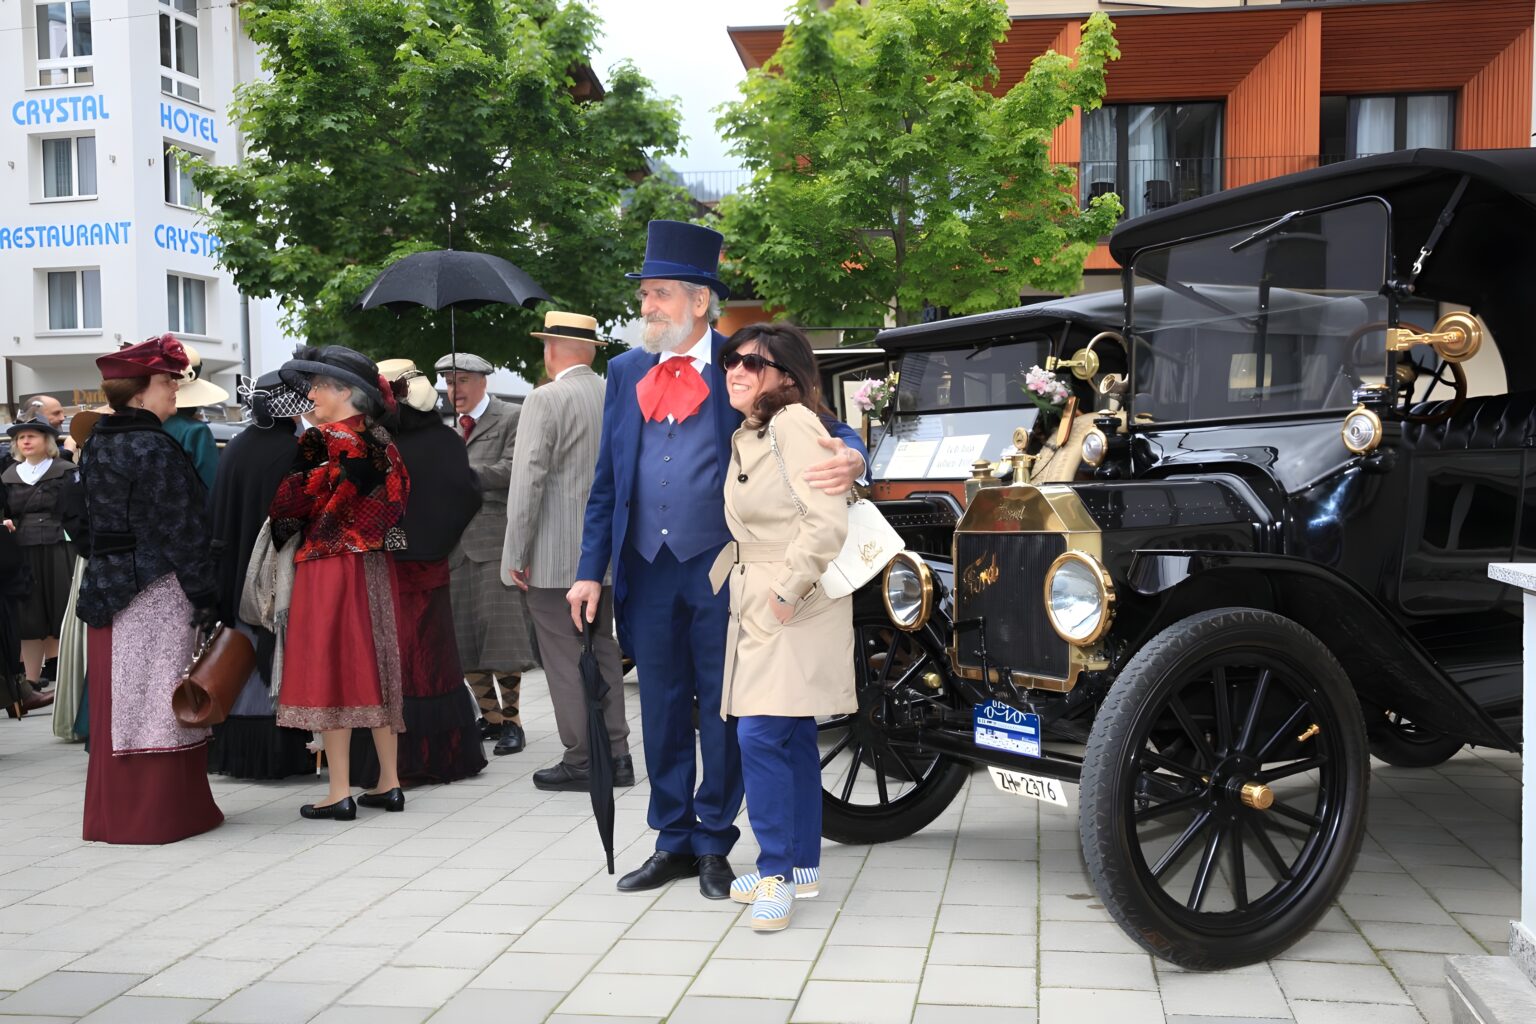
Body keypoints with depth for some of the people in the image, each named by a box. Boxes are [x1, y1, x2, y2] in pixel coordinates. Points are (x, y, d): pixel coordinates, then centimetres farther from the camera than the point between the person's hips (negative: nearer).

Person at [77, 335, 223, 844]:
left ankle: (112, 811, 21)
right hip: (156, 589, -8)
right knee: (156, 701, -2)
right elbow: (181, 531, -15)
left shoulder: (96, 445, 11)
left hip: (104, 585, 8)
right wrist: (205, 596, -11)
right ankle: (160, 813, 3)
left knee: (115, 701, 12)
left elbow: (92, 520, 17)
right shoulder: (154, 450, -15)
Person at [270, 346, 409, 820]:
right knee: (373, 668, 11)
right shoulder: (380, 441, 8)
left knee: (328, 670, -1)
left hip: (328, 565, -7)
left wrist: (278, 529, 10)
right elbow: (396, 497, 13)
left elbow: (292, 503, -9)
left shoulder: (323, 442, -13)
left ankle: (339, 793, 1)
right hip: (376, 565, 7)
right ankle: (389, 783, 15)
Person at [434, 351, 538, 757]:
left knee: (500, 631, -9)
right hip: (456, 544, 7)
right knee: (464, 640, 6)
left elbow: (509, 471, -11)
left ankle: (511, 720, 0)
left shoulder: (511, 419, 0)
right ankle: (491, 717, 17)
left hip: (496, 542, -6)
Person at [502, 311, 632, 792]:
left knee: (564, 657, 0)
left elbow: (528, 482, -17)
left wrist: (515, 555, -12)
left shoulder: (546, 400, -13)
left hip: (556, 555, -7)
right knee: (602, 648, 16)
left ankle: (581, 761, 5)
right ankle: (616, 754, 20)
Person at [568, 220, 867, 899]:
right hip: (648, 569, 4)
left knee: (722, 711, 6)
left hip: (721, 568, -4)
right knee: (662, 709, 12)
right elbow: (607, 480, 11)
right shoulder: (627, 373, 10)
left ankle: (714, 845, 21)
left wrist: (850, 457, -28)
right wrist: (591, 570, 6)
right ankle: (673, 842, 26)